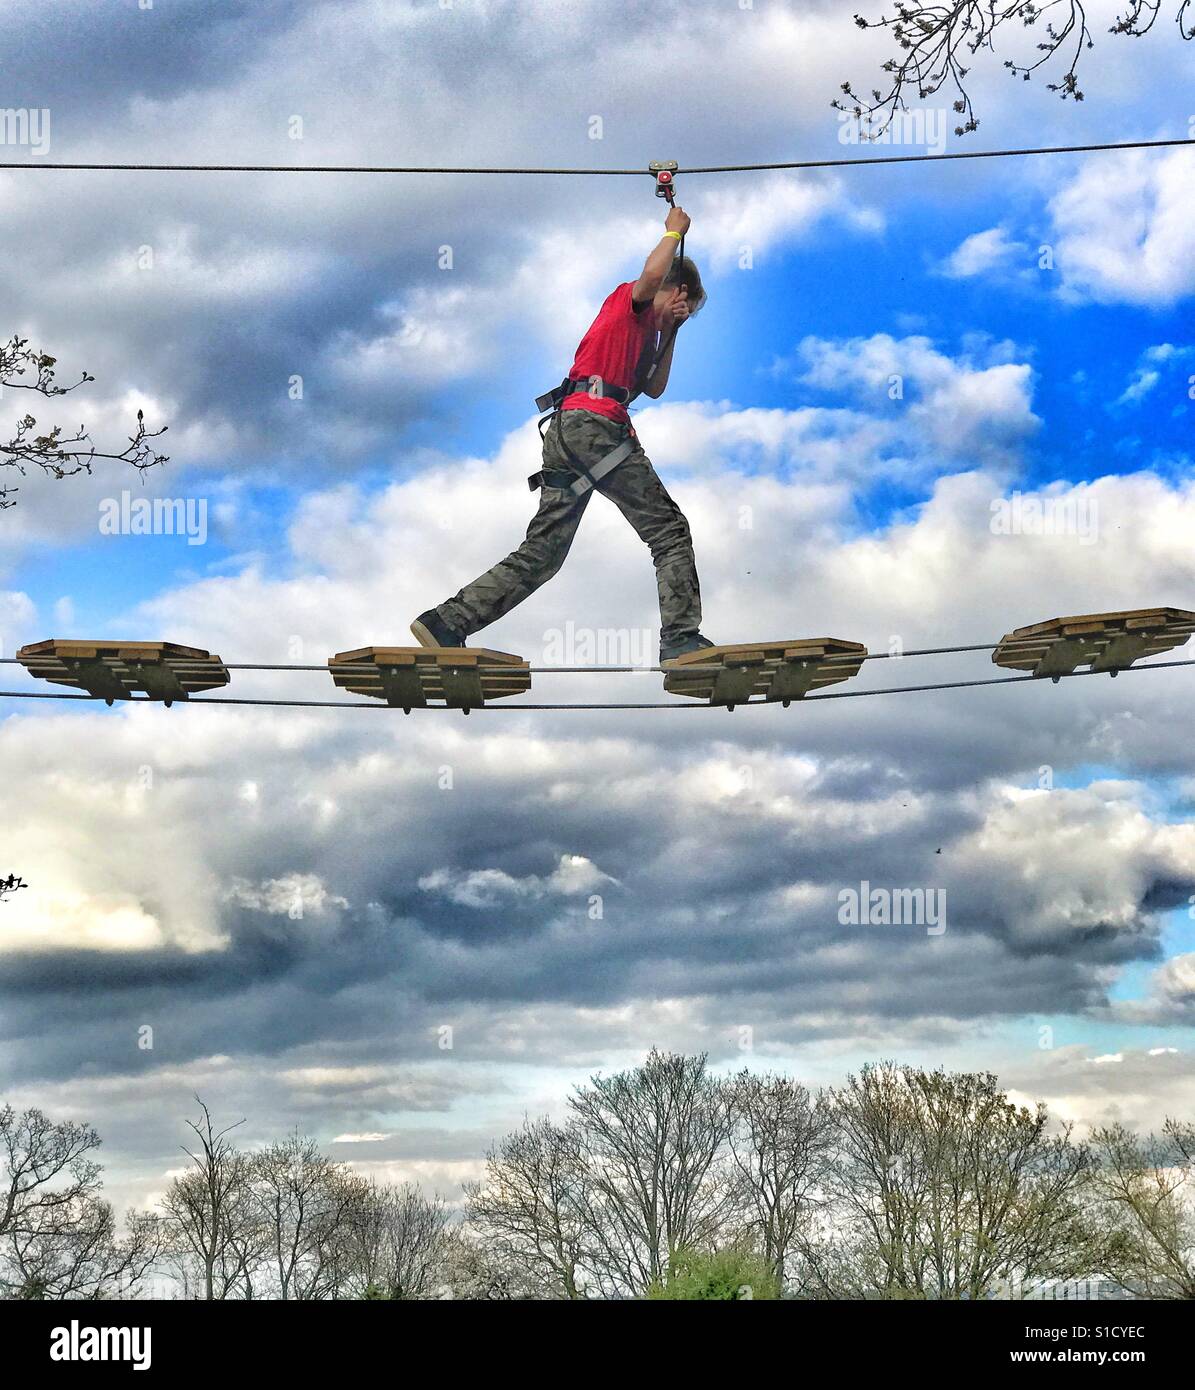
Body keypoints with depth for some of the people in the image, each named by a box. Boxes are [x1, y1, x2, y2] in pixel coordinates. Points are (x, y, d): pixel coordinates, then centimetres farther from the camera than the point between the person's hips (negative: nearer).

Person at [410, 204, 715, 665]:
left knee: (541, 552, 4)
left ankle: (446, 623, -2)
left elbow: (654, 388, 36)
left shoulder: (646, 329, 33)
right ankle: (681, 636, -13)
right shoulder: (629, 300, 7)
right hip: (594, 422, -9)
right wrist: (674, 231, 2)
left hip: (562, 433, 9)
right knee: (668, 528, -6)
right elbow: (653, 272, -15)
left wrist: (671, 334, 28)